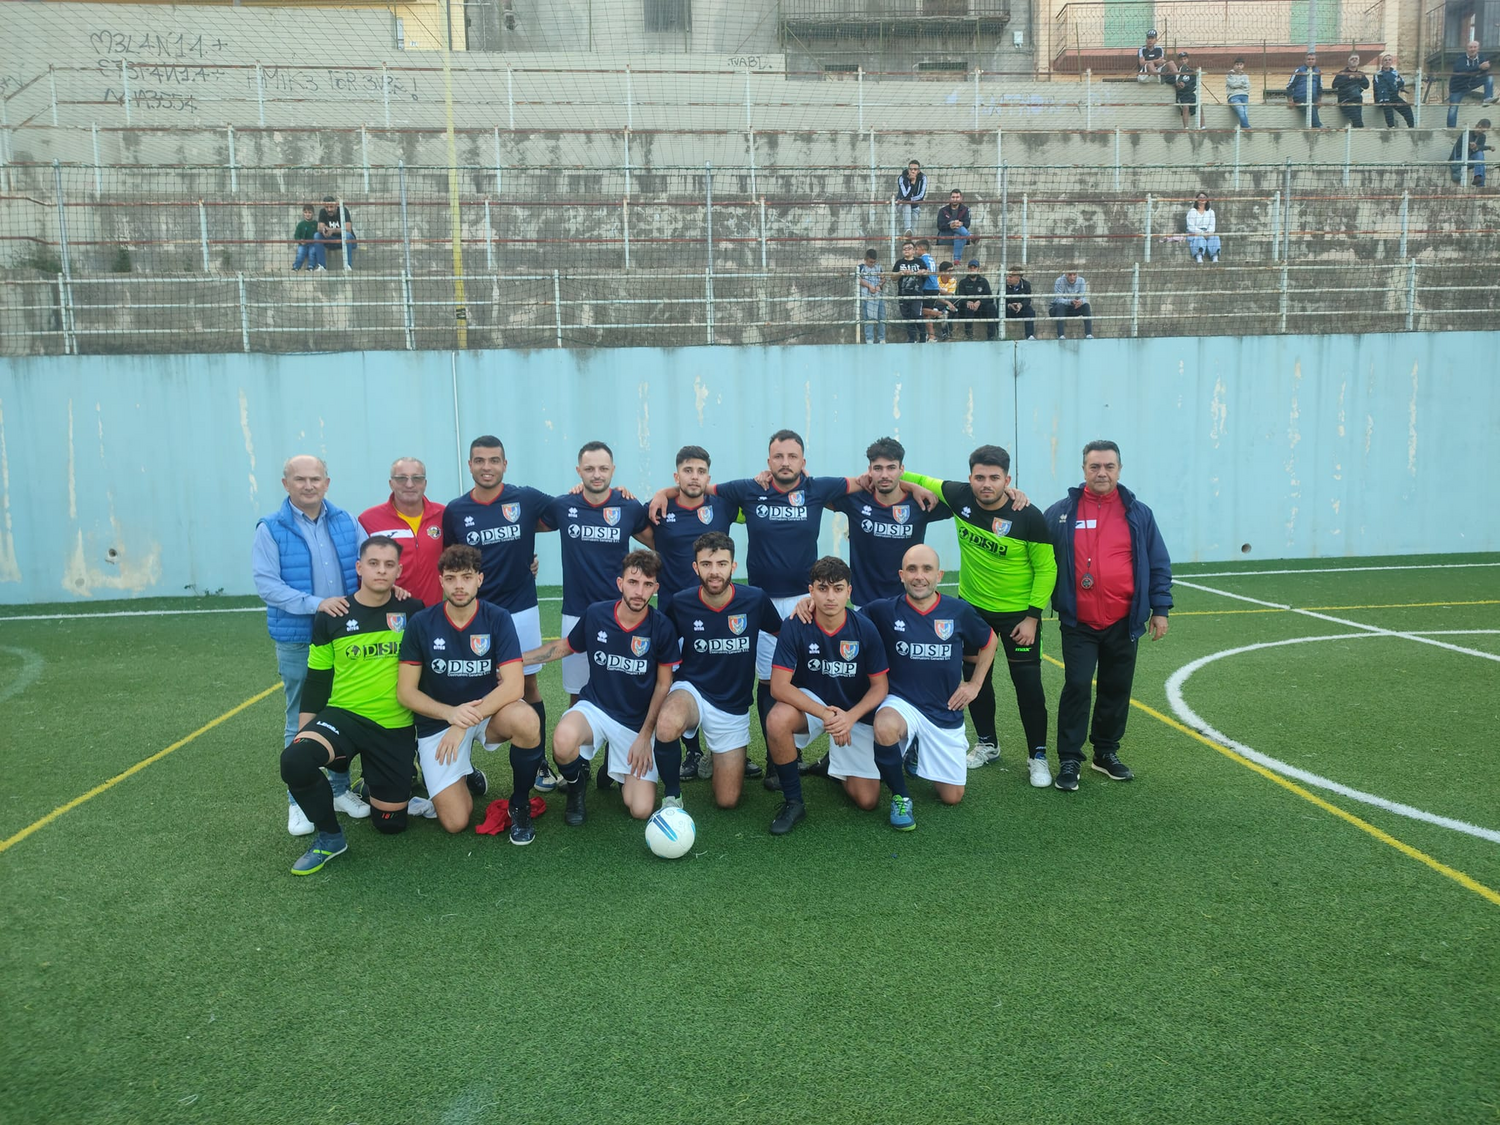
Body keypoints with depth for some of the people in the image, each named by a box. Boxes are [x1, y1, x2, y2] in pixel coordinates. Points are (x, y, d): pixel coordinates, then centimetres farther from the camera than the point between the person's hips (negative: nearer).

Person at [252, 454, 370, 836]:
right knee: (301, 723, 7)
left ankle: (340, 789, 28)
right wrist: (317, 603, -24)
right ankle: (298, 801, 19)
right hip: (298, 641, -3)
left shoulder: (345, 522, 5)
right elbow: (266, 584, -14)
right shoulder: (271, 530, -6)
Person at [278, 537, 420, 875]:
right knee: (294, 760, -32)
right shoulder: (331, 618, -2)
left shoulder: (413, 612, -4)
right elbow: (316, 681, 5)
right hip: (343, 715, 0)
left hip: (397, 728, 0)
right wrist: (303, 732, 1)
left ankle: (373, 781, 43)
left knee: (390, 823, 6)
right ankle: (329, 837, -5)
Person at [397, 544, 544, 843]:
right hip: (438, 721, 0)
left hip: (489, 712, 0)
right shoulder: (421, 623, -10)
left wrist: (465, 722, -28)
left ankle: (520, 804, -8)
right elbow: (405, 692, -8)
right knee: (455, 821, -14)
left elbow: (513, 685, -20)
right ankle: (467, 776, 23)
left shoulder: (498, 619, -12)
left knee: (526, 720, -35)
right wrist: (450, 713, -25)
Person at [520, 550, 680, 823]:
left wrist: (645, 736, -6)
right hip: (594, 707, 0)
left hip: (638, 722, 0)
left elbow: (663, 684, -3)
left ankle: (614, 766, 23)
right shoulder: (595, 615, -9)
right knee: (563, 741, -37)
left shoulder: (662, 627, -12)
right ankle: (577, 785, 1)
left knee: (641, 810, -12)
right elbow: (564, 646, 11)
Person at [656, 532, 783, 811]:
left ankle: (716, 759, 39)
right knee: (667, 726, -40)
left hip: (734, 706, 2)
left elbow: (782, 633, 8)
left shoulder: (755, 600, -11)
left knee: (728, 801, 4)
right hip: (691, 691, -1)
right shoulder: (679, 604, -11)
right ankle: (672, 794, -10)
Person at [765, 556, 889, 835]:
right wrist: (824, 713, -33)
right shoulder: (794, 626, -20)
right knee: (777, 720, -35)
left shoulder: (865, 629, -15)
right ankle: (793, 802, -13)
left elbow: (879, 687, -8)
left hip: (855, 711, 1)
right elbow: (779, 686, -23)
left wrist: (849, 717, -26)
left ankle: (837, 762, 27)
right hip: (810, 702, 0)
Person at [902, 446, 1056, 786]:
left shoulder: (1028, 517, -21)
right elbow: (924, 481, 6)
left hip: (1018, 613, -4)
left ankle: (1038, 756, 17)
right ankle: (987, 744, 33)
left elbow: (1046, 568, -12)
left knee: (1028, 684, 0)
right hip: (972, 606, 4)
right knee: (976, 678, 13)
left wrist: (1033, 616, -15)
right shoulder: (960, 496, -12)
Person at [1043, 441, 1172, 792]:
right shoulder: (1061, 512, -2)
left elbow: (1159, 565, 8)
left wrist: (1160, 609, 5)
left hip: (1123, 623, 3)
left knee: (1117, 689, 11)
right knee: (1076, 687, -4)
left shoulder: (1138, 513, 4)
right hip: (1078, 623, -2)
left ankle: (1107, 753, 27)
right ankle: (1069, 760, 6)